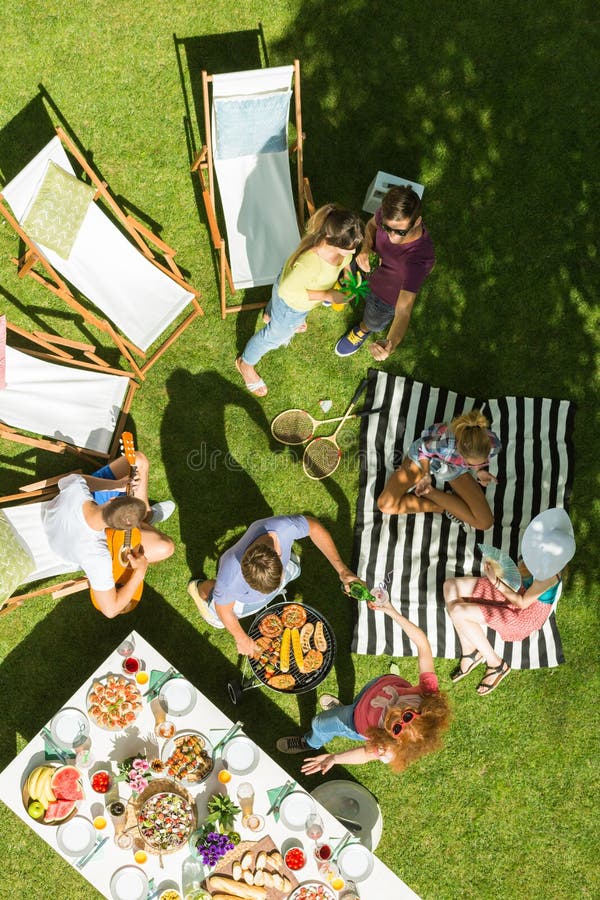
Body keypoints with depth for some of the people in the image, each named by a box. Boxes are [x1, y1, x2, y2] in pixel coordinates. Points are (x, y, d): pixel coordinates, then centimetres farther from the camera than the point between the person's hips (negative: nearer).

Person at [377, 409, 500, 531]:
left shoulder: (493, 445, -35)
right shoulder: (444, 444, -45)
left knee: (486, 522, -9)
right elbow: (422, 447, -19)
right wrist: (426, 474, -28)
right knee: (386, 504, -19)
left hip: (456, 469, 2)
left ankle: (429, 492, 0)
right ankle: (444, 507, -1)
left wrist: (480, 470, -22)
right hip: (425, 457, -2)